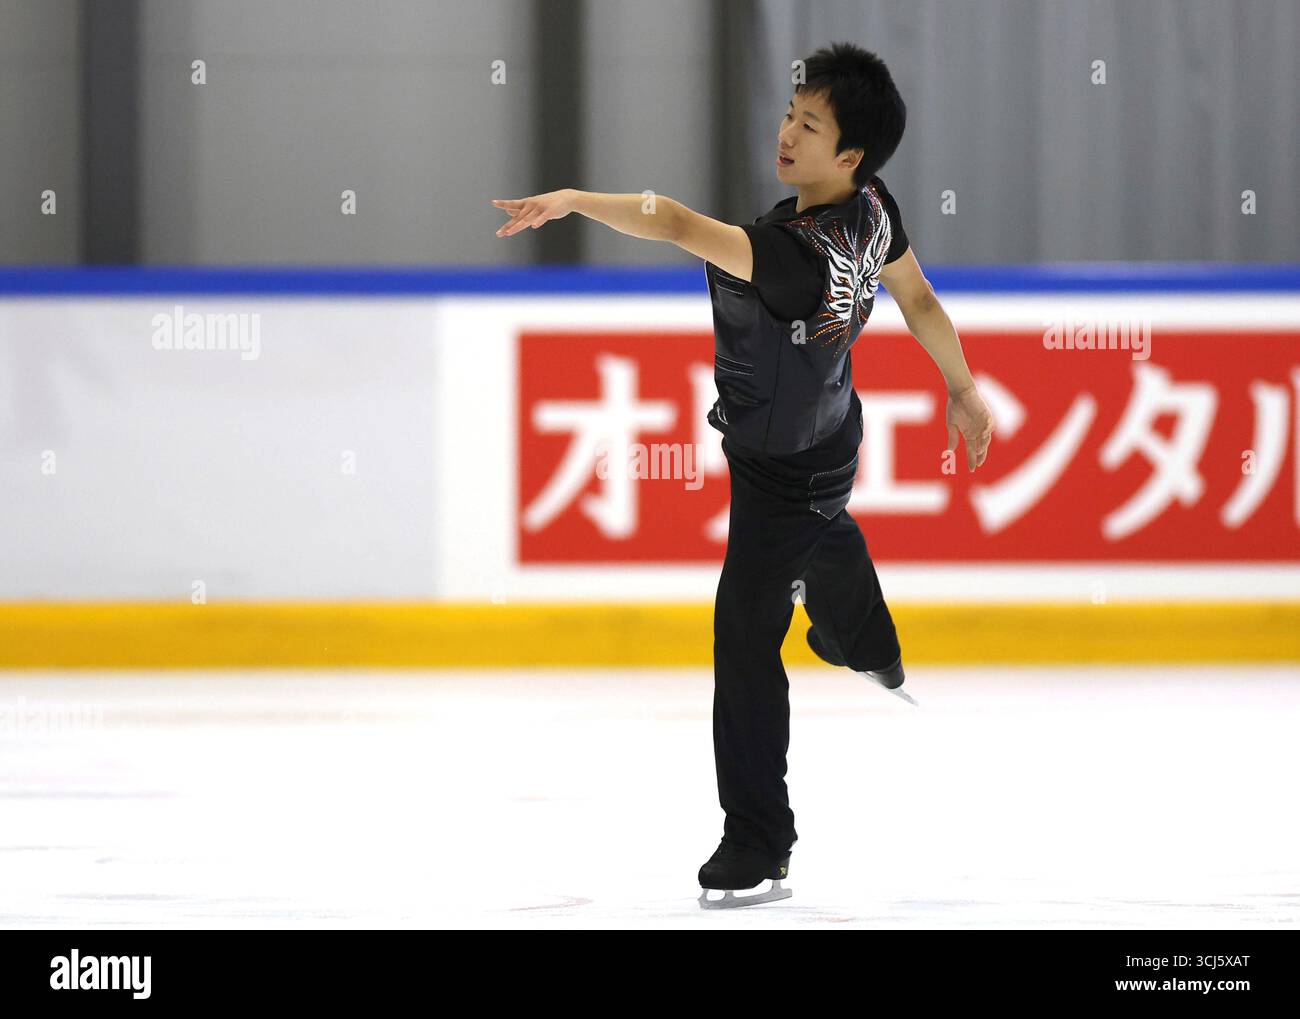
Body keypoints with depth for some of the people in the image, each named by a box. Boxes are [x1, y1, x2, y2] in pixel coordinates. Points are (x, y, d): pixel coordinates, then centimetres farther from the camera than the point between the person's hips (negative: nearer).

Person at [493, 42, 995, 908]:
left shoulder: (802, 256, -43)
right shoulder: (872, 208, -16)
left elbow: (683, 228, -54)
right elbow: (918, 299, 0)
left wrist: (575, 200, -62)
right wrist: (962, 390, 14)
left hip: (785, 470, -10)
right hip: (828, 425, 10)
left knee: (745, 635, -6)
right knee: (822, 538, 40)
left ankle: (758, 851, 0)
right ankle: (870, 651, 73)